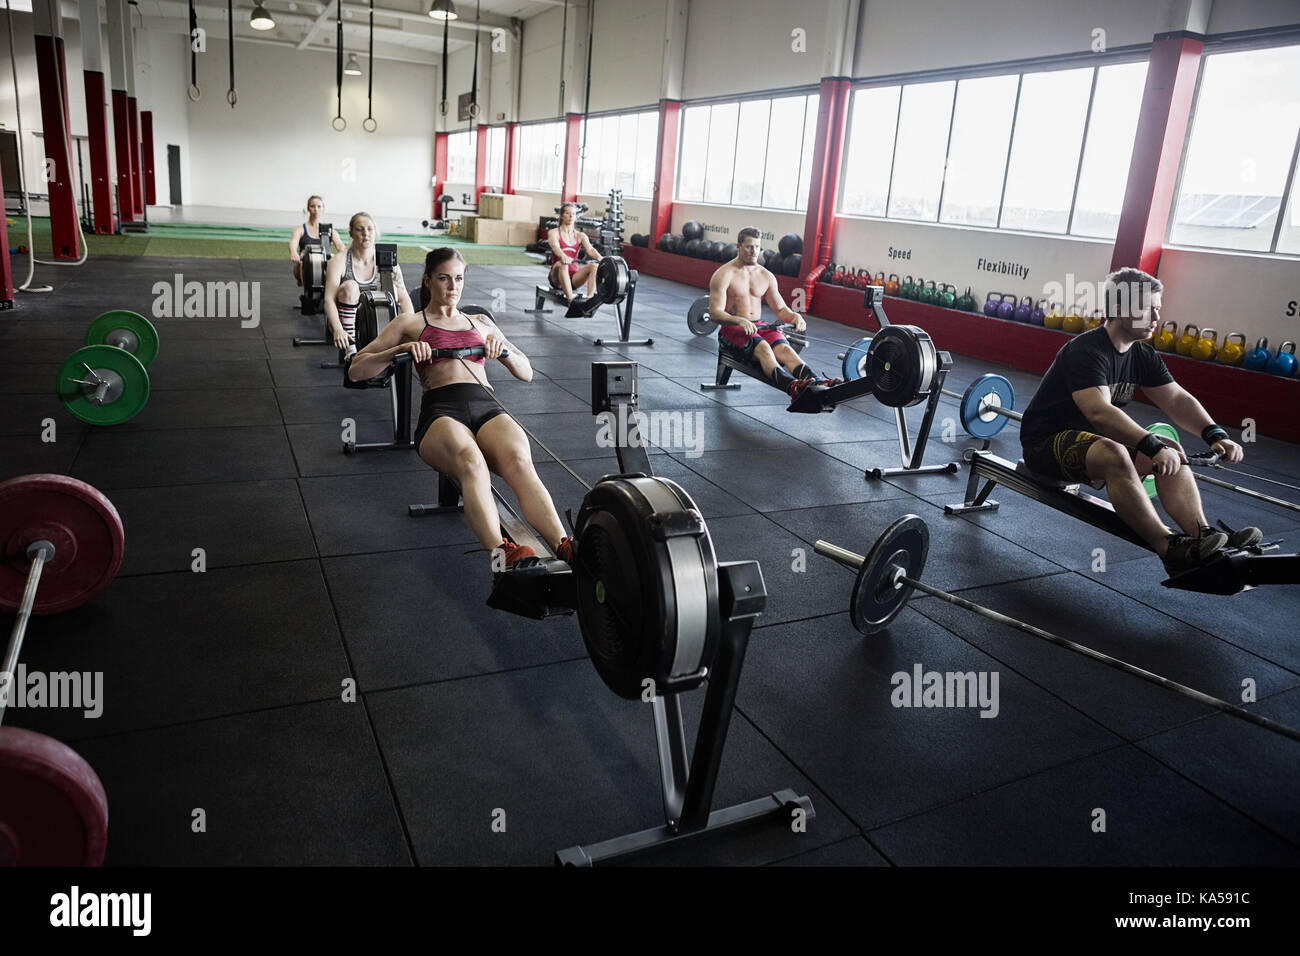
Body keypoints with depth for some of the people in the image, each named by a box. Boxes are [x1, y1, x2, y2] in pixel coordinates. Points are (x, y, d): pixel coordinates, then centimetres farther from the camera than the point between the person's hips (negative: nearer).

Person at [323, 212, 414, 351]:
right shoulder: (339, 261, -6)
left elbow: (403, 297, -9)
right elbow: (329, 299, -16)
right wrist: (338, 329, -35)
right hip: (347, 324, -1)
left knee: (391, 288, -19)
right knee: (350, 286, -26)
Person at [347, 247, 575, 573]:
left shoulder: (481, 322, 32)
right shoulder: (410, 323, 24)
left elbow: (527, 373, 30)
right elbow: (356, 370, 17)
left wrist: (504, 350, 8)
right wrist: (401, 349, -1)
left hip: (487, 407, 2)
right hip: (440, 411, -2)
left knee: (519, 460, -36)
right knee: (470, 460, -40)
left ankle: (566, 549, -56)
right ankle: (503, 555, -60)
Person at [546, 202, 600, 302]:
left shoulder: (580, 235, 12)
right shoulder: (554, 233, 2)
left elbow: (590, 249, -6)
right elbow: (555, 247, -20)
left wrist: (600, 258, -30)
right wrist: (563, 256, -44)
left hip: (574, 277, 3)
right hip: (557, 278, -3)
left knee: (594, 266, -23)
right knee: (562, 264, -36)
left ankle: (589, 298, -37)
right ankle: (570, 299, -47)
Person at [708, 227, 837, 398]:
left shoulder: (766, 276, 13)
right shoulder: (724, 275, -4)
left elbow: (780, 309, 15)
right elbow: (714, 313, -14)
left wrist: (795, 316, -10)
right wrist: (740, 321, -32)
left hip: (760, 326, 5)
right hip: (732, 328, -5)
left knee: (784, 348, -27)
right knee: (763, 347, -36)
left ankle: (818, 383, -53)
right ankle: (792, 387, -62)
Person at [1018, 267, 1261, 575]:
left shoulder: (1143, 355, 6)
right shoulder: (1086, 352, -23)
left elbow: (1177, 399, 3)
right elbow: (1099, 412, -37)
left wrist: (1215, 434, -14)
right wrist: (1152, 446, -45)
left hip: (1092, 439, 9)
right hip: (1046, 442, -9)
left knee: (1171, 454, -12)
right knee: (1114, 455, -37)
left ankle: (1204, 536, -24)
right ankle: (1170, 549, -38)